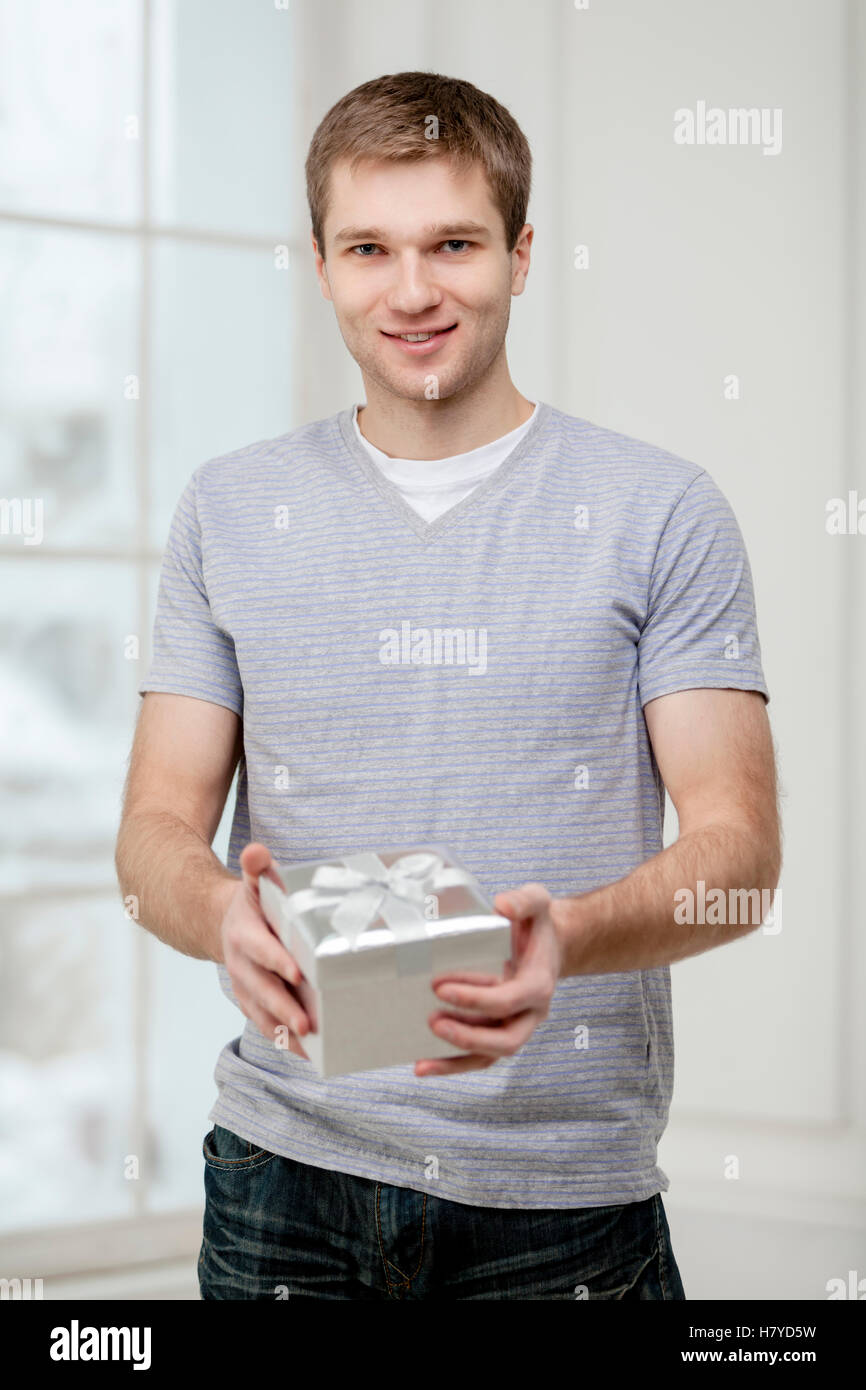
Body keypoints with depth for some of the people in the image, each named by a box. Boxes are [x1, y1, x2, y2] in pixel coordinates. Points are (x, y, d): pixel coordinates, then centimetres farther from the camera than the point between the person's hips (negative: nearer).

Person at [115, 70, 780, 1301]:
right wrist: (223, 914, -19)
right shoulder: (230, 510, 7)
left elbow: (737, 843, -5)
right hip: (289, 1161, 2)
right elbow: (157, 826, 5)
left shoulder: (662, 513, -1)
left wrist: (568, 936, -26)